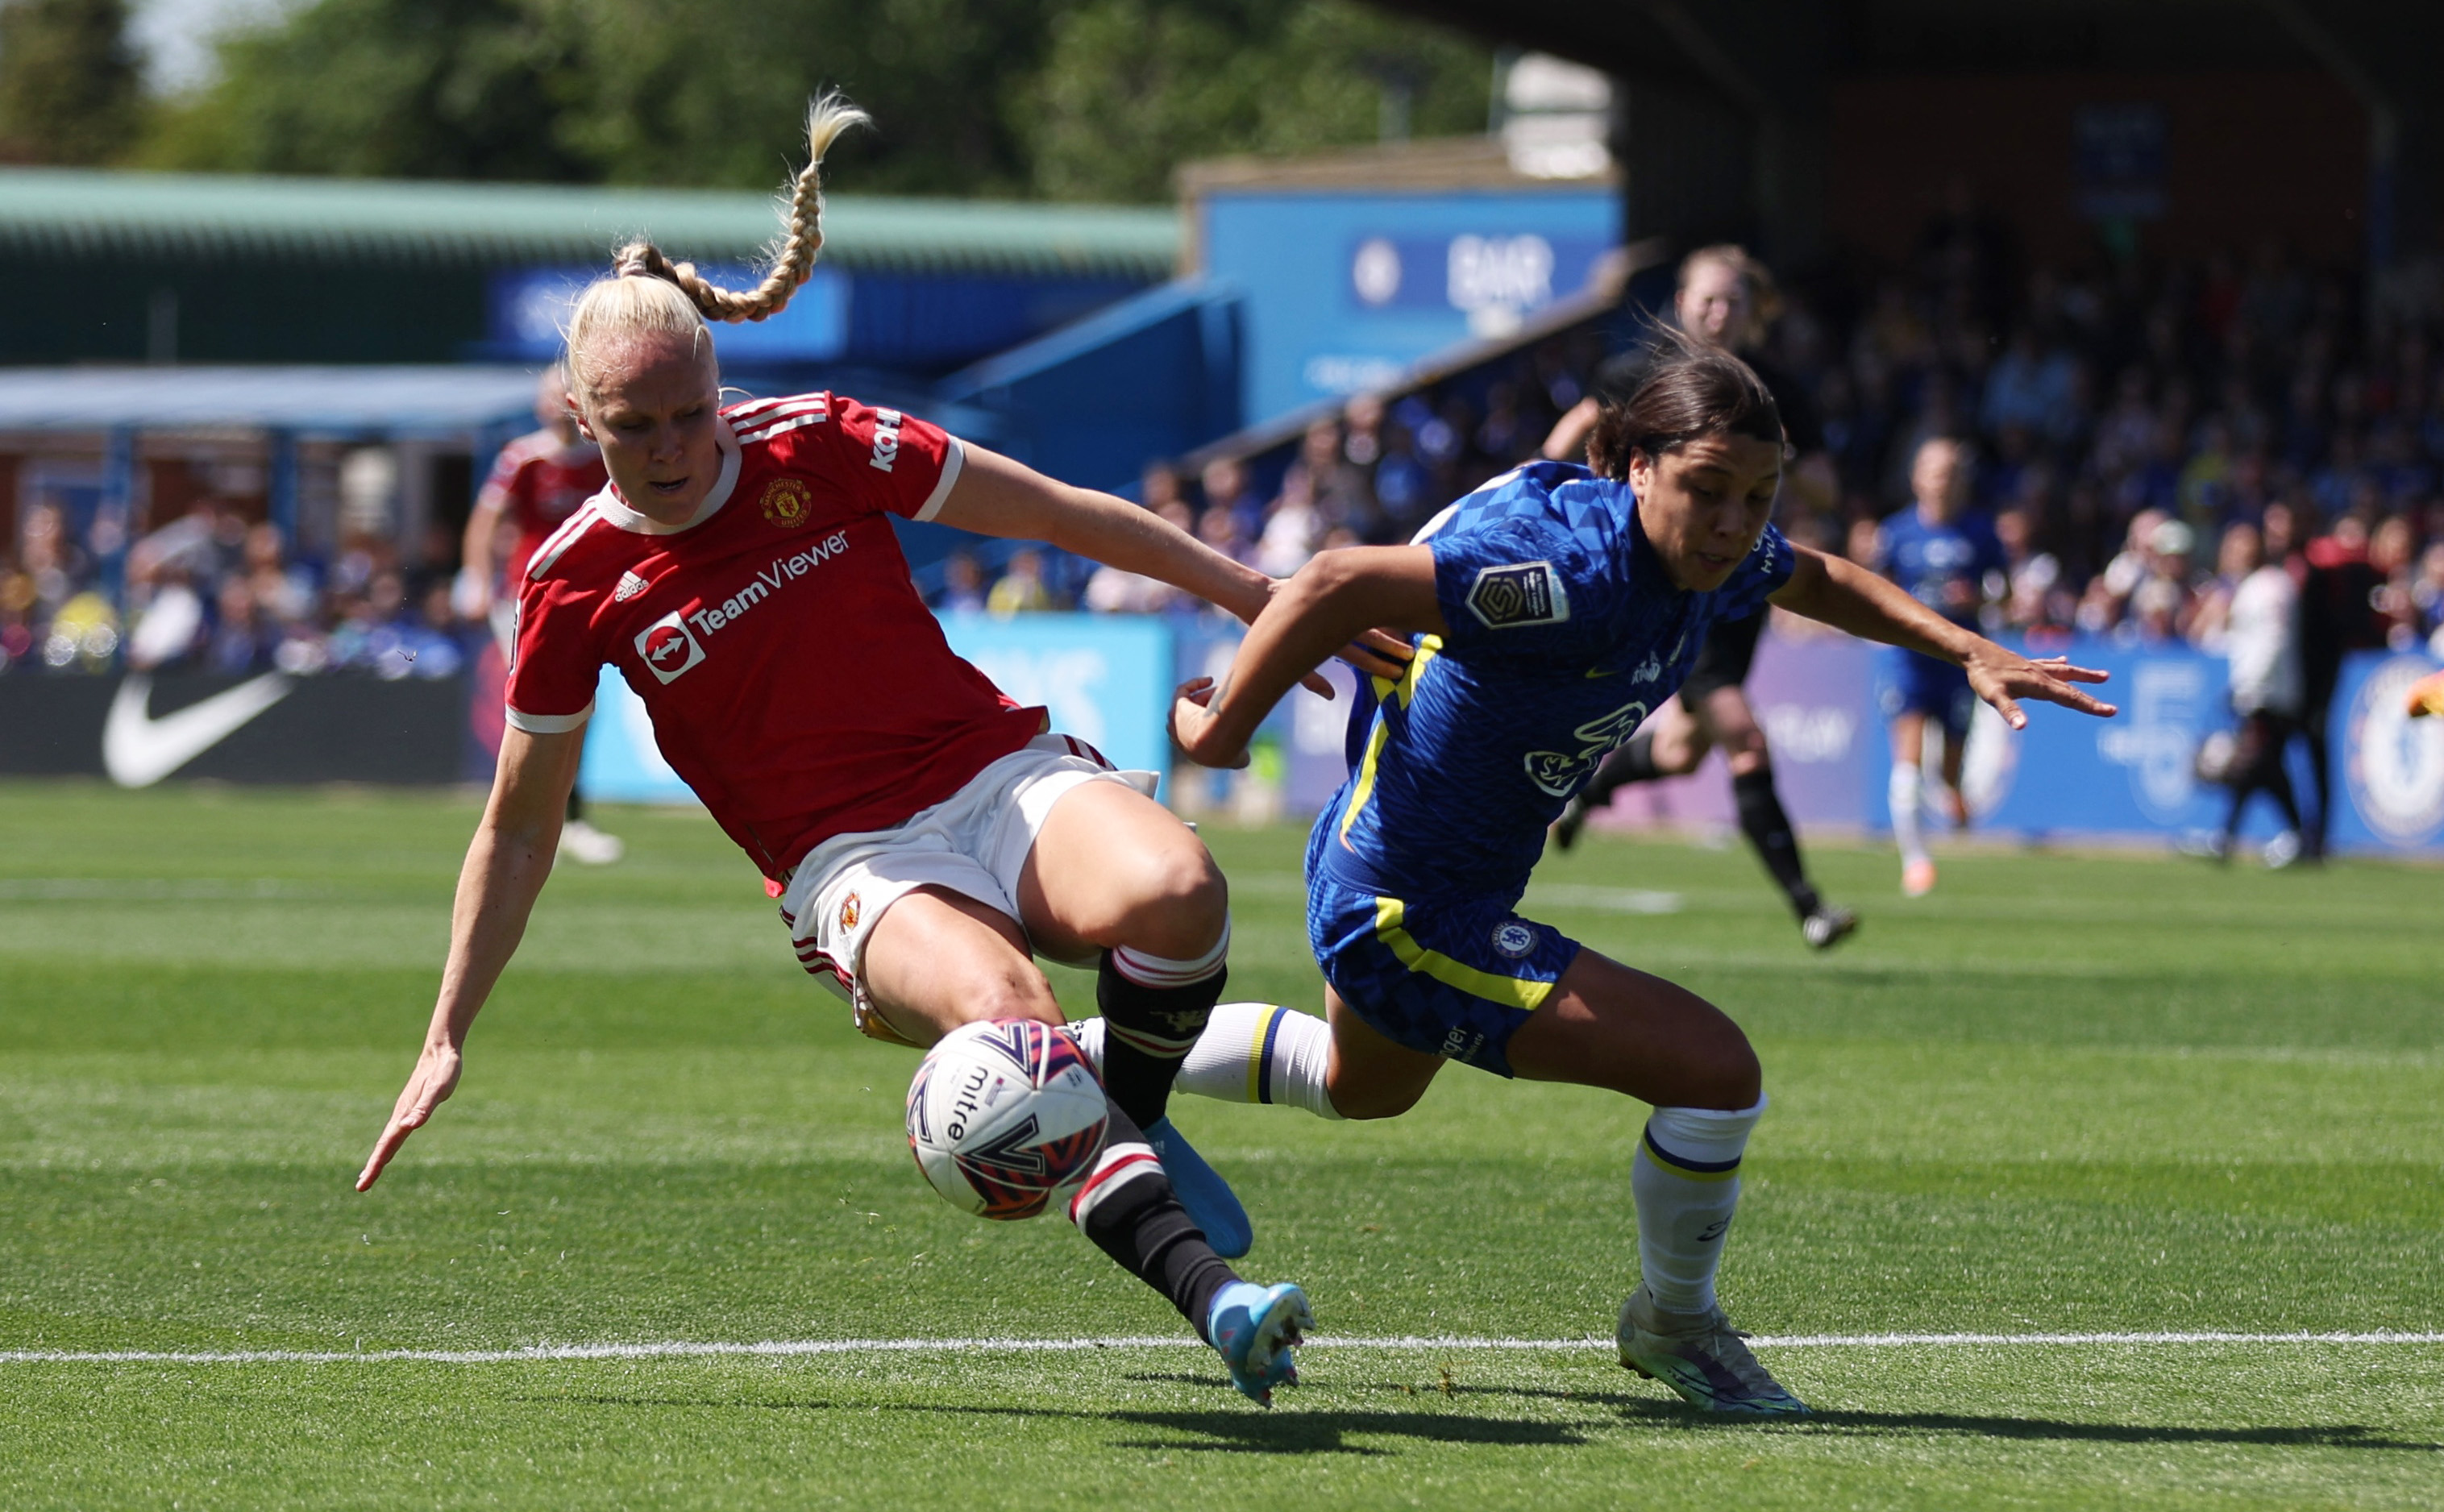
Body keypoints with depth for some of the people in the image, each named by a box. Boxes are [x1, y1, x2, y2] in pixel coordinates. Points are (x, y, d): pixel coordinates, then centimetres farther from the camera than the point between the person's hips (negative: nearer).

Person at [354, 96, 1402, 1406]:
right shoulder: (577, 586, 0)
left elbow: (1060, 514, 10)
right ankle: (1210, 1293, -43)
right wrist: (445, 1040, 9)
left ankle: (1136, 1124, -1)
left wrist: (1264, 599, 12)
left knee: (1173, 893, -33)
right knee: (1003, 1013, -38)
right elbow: (518, 830, 12)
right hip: (851, 861, -2)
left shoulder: (818, 447, 0)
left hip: (1000, 776, 2)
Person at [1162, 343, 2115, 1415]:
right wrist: (1220, 732, -26)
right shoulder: (1577, 570, -34)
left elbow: (1815, 579, 17)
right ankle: (1673, 1324, 10)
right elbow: (1338, 585, -36)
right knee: (1714, 1069, -16)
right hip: (1411, 918, -10)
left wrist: (1968, 653, 7)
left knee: (1365, 1085, 39)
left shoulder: (1711, 554, -7)